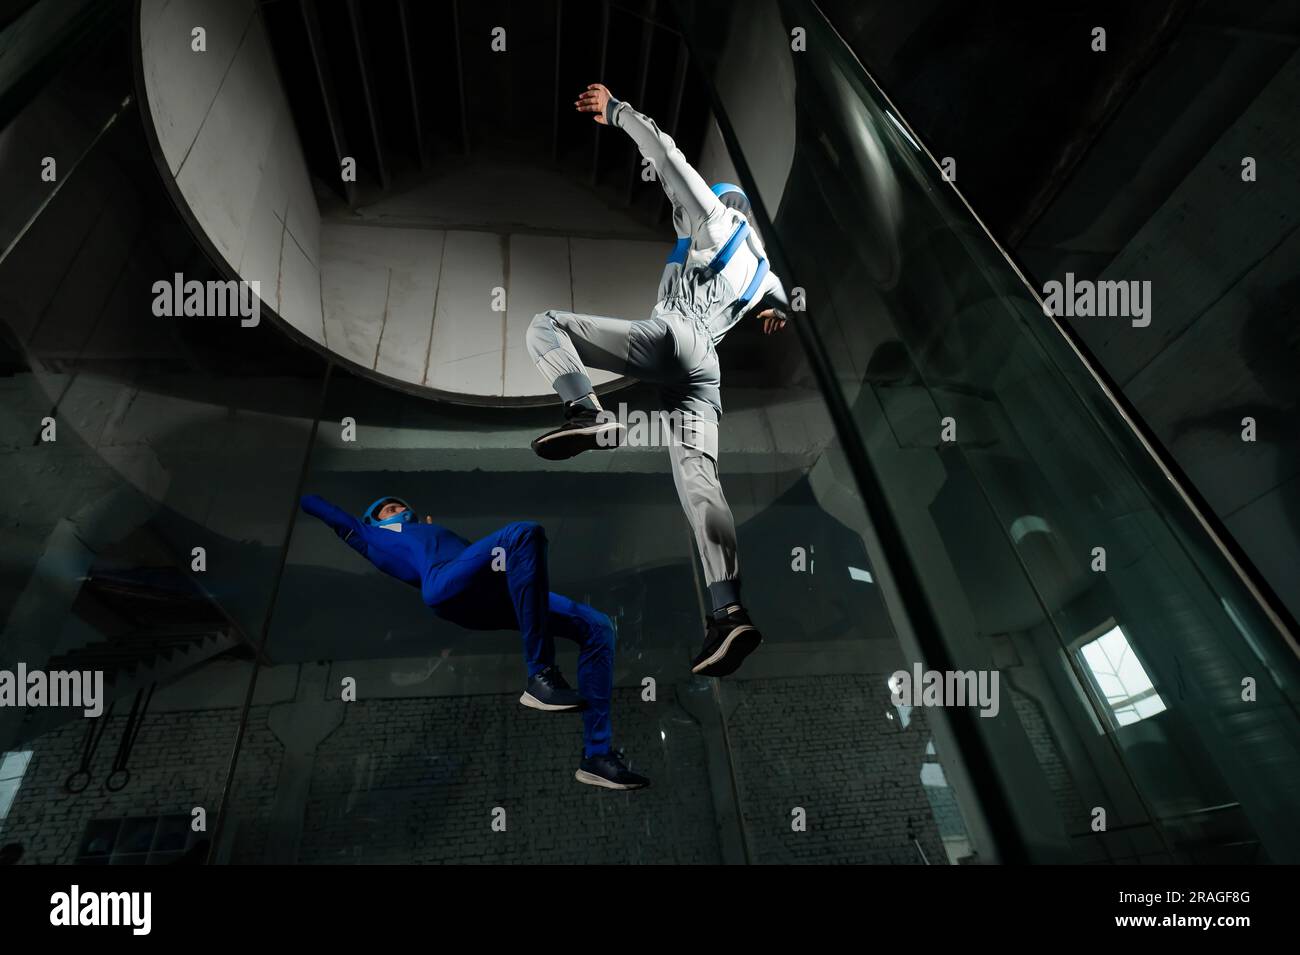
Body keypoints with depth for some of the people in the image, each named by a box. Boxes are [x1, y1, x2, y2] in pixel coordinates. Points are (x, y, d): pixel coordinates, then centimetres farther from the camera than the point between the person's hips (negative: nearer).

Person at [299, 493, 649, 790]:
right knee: (524, 532, -34)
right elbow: (315, 505, 38)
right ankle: (540, 677, -33)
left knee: (597, 627, -7)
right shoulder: (373, 537, 32)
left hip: (500, 596, 7)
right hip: (446, 585, -7)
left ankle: (597, 756, -5)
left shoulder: (437, 533, 46)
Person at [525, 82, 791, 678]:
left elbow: (669, 157, 15)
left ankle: (588, 416, -31)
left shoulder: (715, 217, 19)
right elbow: (778, 302, 57)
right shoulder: (762, 269, 36)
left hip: (667, 336, -6)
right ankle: (730, 612, -22)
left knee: (545, 325, -1)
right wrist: (777, 310, 79)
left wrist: (616, 111, 25)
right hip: (706, 372, 6)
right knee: (699, 479, -8)